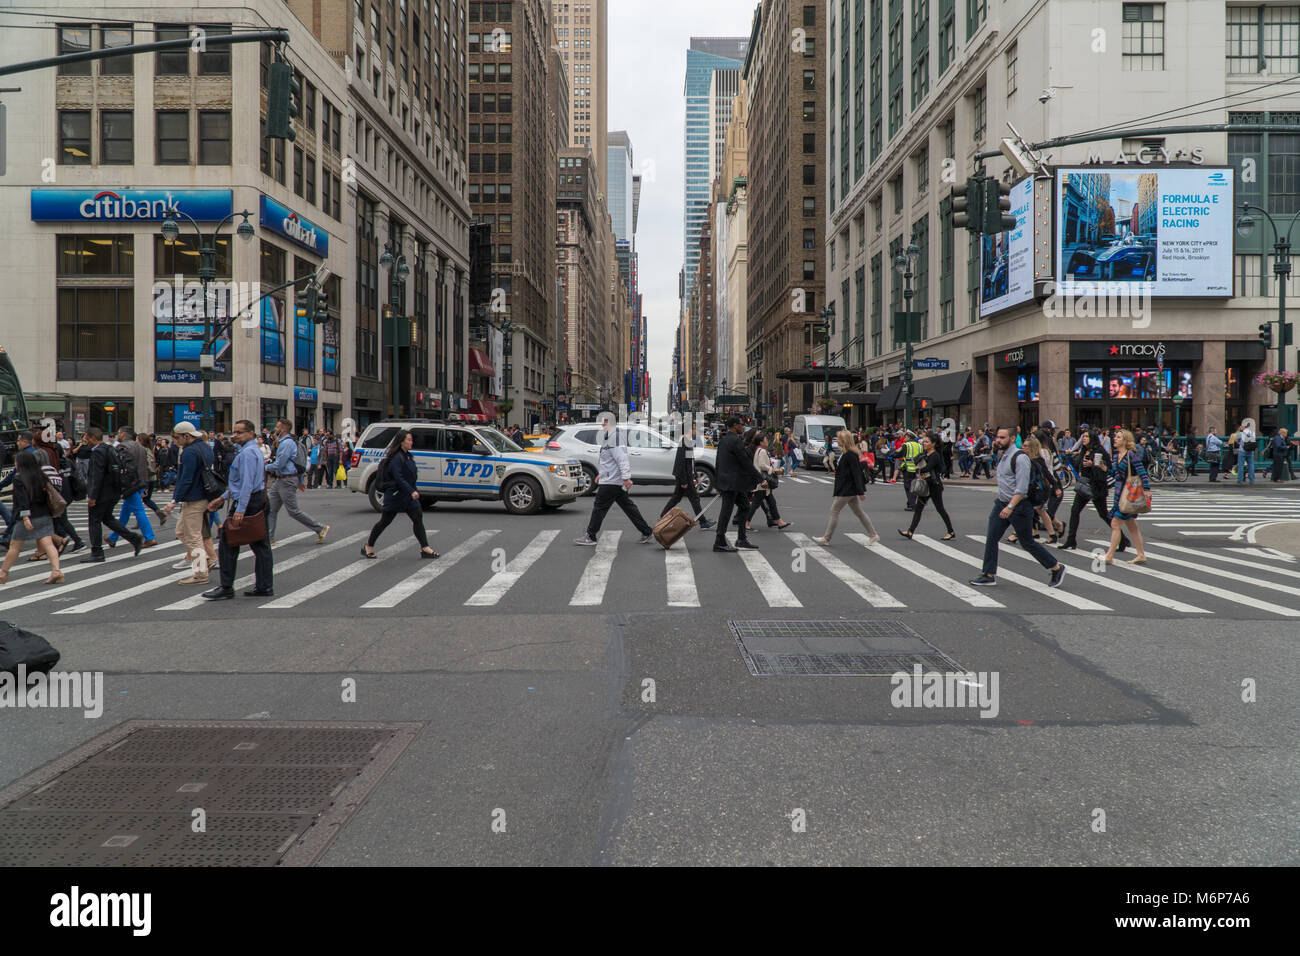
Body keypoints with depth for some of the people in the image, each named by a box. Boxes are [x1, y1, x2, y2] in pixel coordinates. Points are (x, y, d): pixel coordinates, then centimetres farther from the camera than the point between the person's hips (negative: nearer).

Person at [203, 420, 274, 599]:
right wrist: (222, 498, 26)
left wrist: (240, 510, -27)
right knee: (260, 544, 8)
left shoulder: (247, 453, -14)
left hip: (247, 502, -10)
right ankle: (265, 586, 11)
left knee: (227, 544, -2)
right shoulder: (255, 450, 18)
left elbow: (247, 483, -23)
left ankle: (226, 587, 2)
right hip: (259, 500, 10)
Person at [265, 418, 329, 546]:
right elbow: (297, 462, 21)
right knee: (270, 509, 7)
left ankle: (320, 528, 4)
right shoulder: (283, 442, 17)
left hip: (287, 481, -10)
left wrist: (265, 468, -5)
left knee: (294, 511, -5)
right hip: (279, 480, 10)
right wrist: (300, 481, 24)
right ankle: (269, 539, 9)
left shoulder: (287, 443, -17)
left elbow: (279, 464, -21)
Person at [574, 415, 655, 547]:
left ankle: (589, 537, 3)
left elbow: (622, 459, -26)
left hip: (610, 482, -11)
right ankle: (647, 533, 13)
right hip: (617, 482, 11)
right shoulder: (609, 438, 17)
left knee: (599, 508, -3)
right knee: (629, 507, 11)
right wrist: (601, 474, 29)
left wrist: (626, 478, -30)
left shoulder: (614, 439, -18)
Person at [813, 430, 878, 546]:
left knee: (834, 511, -3)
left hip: (847, 490, -10)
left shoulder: (850, 455, -19)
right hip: (850, 489, 10)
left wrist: (861, 492, -20)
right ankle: (873, 535, 17)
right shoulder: (846, 453, 12)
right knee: (858, 512, 14)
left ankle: (826, 538, 2)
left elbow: (857, 474, -20)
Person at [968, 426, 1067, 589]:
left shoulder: (1020, 457, -18)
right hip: (1002, 503, 8)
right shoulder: (1001, 455, 10)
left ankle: (1056, 568, 19)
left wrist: (1010, 506, -31)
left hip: (1019, 505, -8)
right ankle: (989, 575, 6)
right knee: (991, 538, 0)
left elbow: (1022, 487, -25)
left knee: (1027, 543, 2)